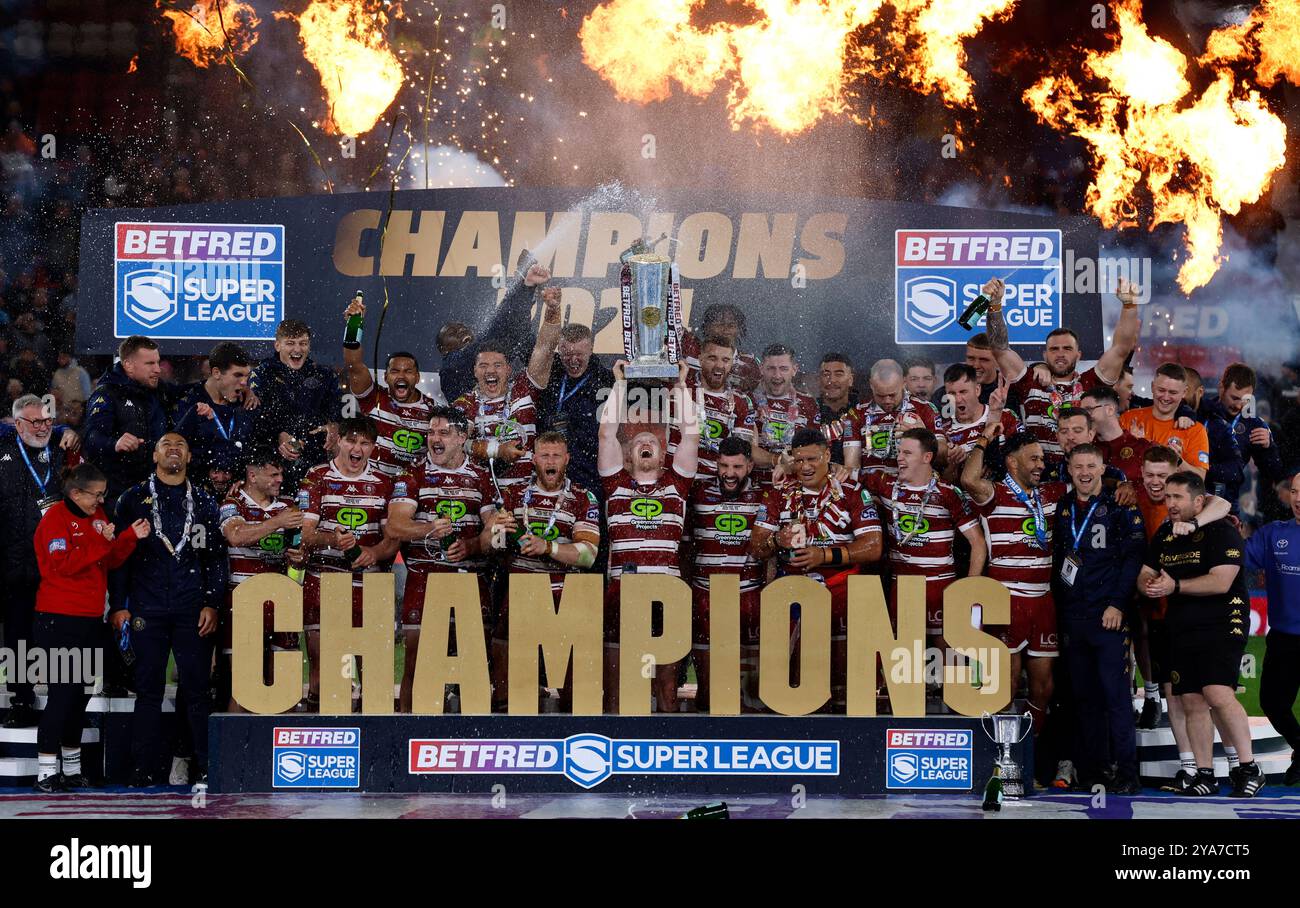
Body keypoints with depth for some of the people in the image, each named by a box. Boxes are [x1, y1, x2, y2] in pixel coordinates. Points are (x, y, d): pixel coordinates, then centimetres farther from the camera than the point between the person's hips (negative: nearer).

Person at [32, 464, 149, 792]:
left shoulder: (97, 516, 13)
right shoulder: (56, 518, -9)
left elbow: (110, 561, 13)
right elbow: (64, 564, -21)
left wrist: (131, 537, -1)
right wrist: (101, 542, -20)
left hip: (90, 618, 8)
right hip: (59, 619, -8)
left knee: (79, 694, 12)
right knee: (63, 693, -10)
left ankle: (72, 768, 20)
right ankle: (46, 773, -6)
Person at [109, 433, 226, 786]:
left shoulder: (203, 501, 12)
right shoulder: (134, 499, 10)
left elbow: (216, 556, 9)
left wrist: (213, 604, -1)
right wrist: (118, 605, 0)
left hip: (193, 611, 0)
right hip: (147, 610, 0)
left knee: (199, 688, -2)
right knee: (148, 688, 2)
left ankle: (208, 766, 2)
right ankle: (144, 768, 6)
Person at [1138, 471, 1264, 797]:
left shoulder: (1221, 531, -8)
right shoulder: (1164, 535, 15)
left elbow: (1221, 581, -18)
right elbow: (1144, 575, 19)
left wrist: (1175, 586, -20)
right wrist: (1149, 584, -5)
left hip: (1222, 626, -7)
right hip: (1182, 631, 7)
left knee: (1218, 694, -21)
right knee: (1192, 703, 5)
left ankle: (1249, 769, -12)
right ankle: (1205, 775, 13)